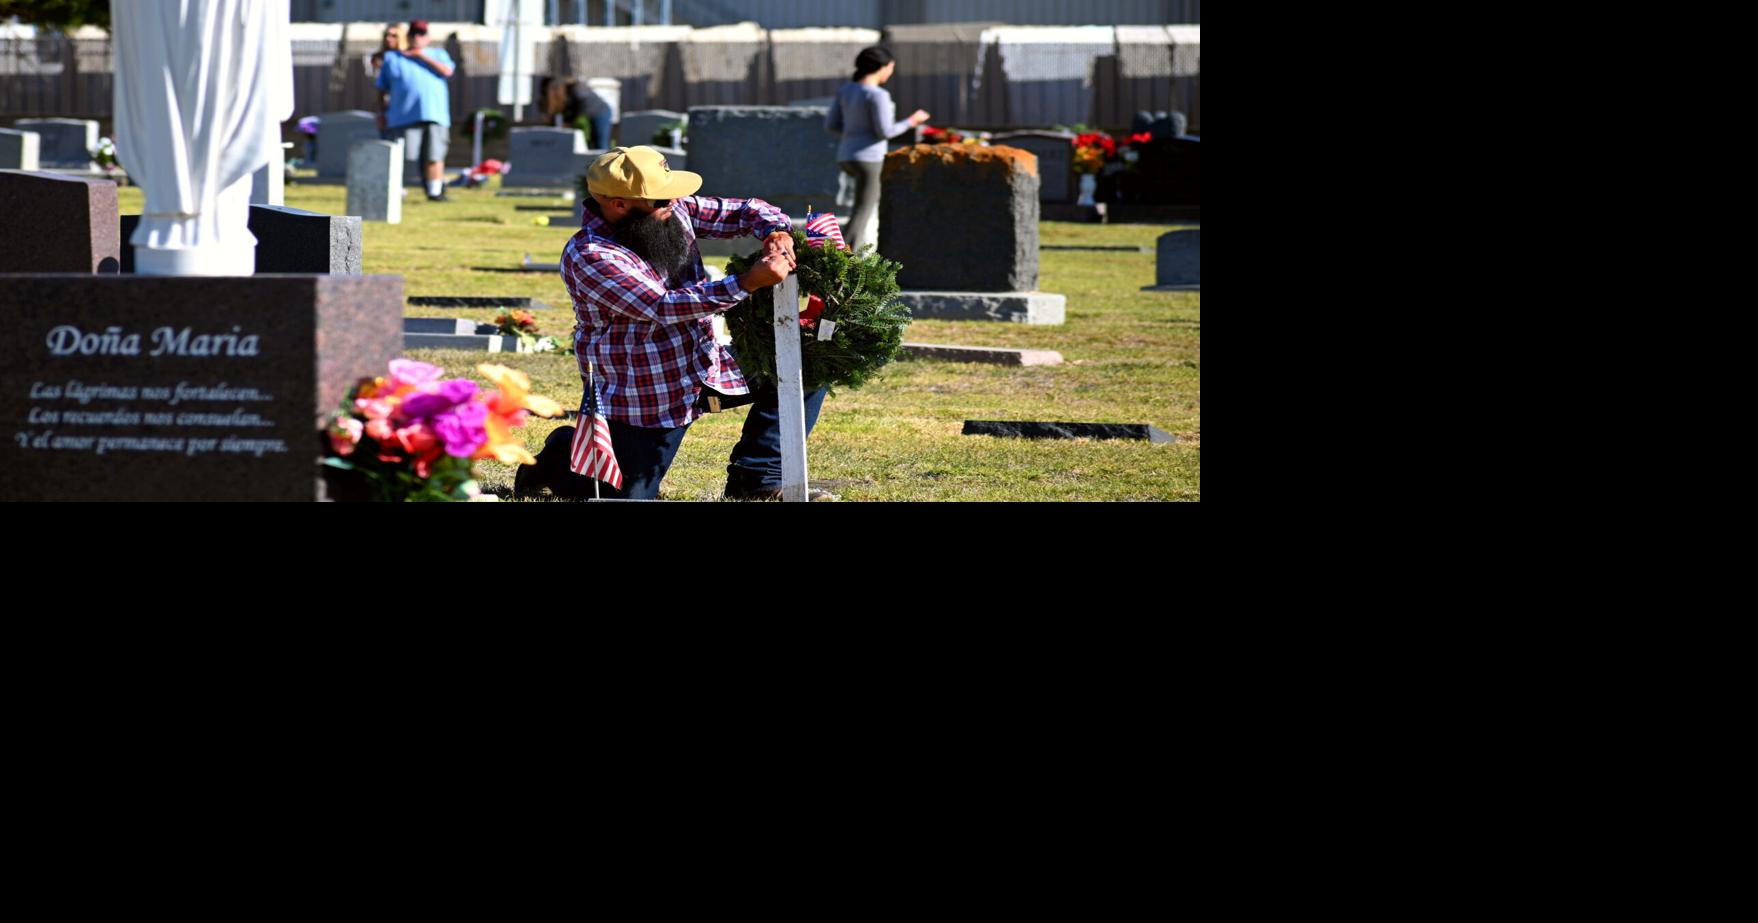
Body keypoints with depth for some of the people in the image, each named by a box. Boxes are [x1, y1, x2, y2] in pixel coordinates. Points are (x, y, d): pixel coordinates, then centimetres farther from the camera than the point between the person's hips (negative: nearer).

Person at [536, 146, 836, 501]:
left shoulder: (676, 211, -4)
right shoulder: (588, 256, -25)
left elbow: (744, 211, 4)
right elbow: (662, 308, -33)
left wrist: (776, 230, -21)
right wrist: (749, 282, -40)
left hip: (707, 368, 7)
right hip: (643, 400, -7)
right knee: (628, 497, -4)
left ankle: (755, 480, 2)